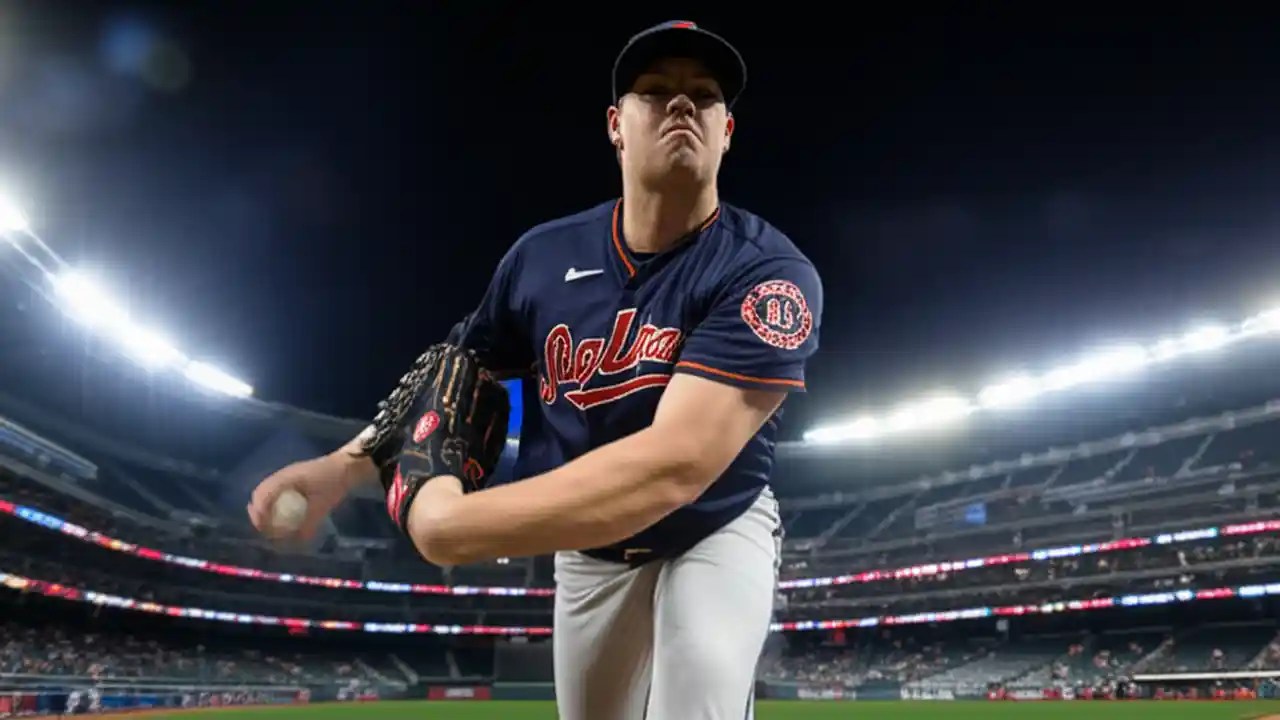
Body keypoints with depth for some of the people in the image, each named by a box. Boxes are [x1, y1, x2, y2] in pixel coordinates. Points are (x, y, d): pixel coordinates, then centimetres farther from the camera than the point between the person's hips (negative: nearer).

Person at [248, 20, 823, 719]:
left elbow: (672, 465, -39)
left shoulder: (771, 275, -27)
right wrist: (344, 467, -16)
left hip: (716, 535, -3)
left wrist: (448, 525, -41)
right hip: (585, 550, 4)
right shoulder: (541, 256, -11)